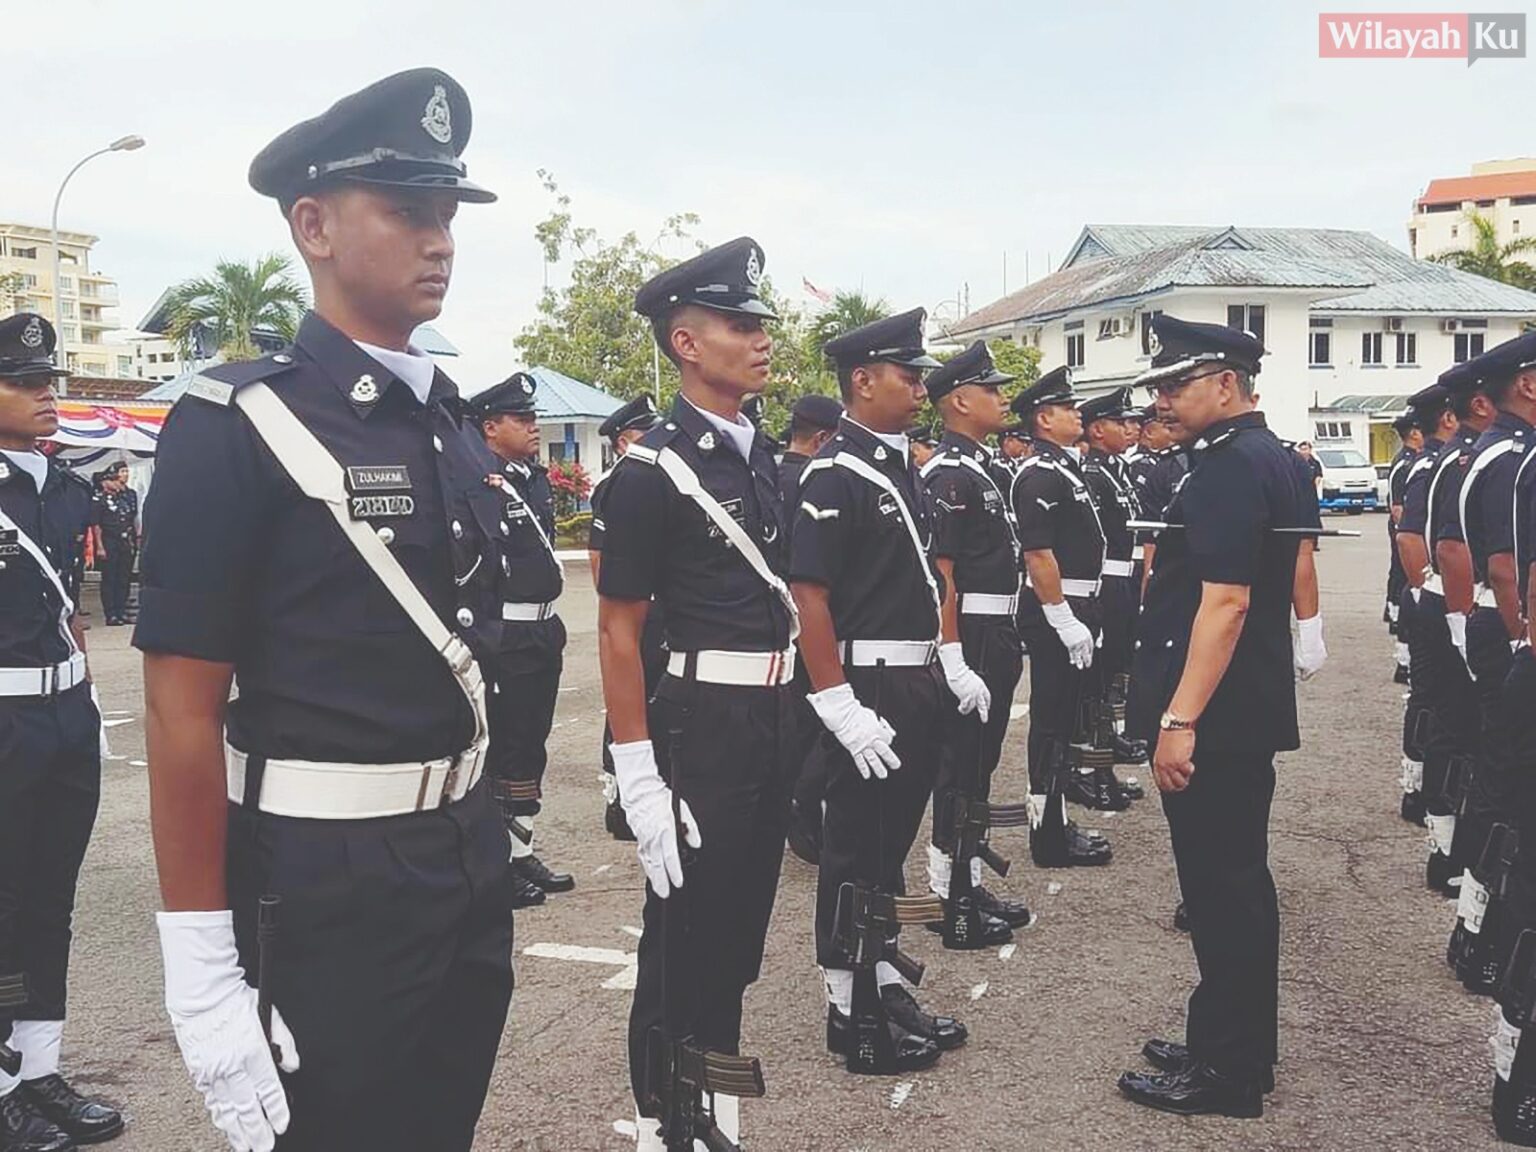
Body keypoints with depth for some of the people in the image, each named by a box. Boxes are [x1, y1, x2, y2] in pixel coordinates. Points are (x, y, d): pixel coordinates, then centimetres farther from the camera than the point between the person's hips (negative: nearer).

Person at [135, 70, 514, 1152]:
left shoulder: (455, 422, 8)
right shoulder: (238, 423, -14)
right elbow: (183, 705, -16)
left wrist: (482, 838, 16)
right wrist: (201, 962, -17)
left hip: (470, 852, 7)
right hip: (326, 880, -7)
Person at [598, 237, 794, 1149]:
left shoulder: (763, 456, 9)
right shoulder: (654, 469, -14)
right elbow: (619, 631, -14)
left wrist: (800, 711, 17)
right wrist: (640, 781, -17)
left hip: (771, 724, 8)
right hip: (698, 726, -7)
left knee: (742, 931, 18)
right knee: (686, 938, 6)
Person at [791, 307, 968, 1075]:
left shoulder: (901, 466, 12)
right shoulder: (834, 476, -16)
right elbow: (807, 597, -20)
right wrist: (840, 708, -23)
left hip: (916, 684, 9)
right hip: (867, 690, -9)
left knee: (892, 844, 18)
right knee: (856, 853, 3)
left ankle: (885, 988, 31)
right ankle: (851, 1013, 16)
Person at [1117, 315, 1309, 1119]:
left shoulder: (1231, 469, -18)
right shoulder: (1265, 457, 14)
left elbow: (1225, 603, -25)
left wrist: (1180, 719, -24)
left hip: (1214, 718, -11)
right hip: (1245, 712, 11)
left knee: (1221, 890, -1)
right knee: (1235, 884, 17)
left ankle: (1225, 1070, 11)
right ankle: (1237, 1045, 29)